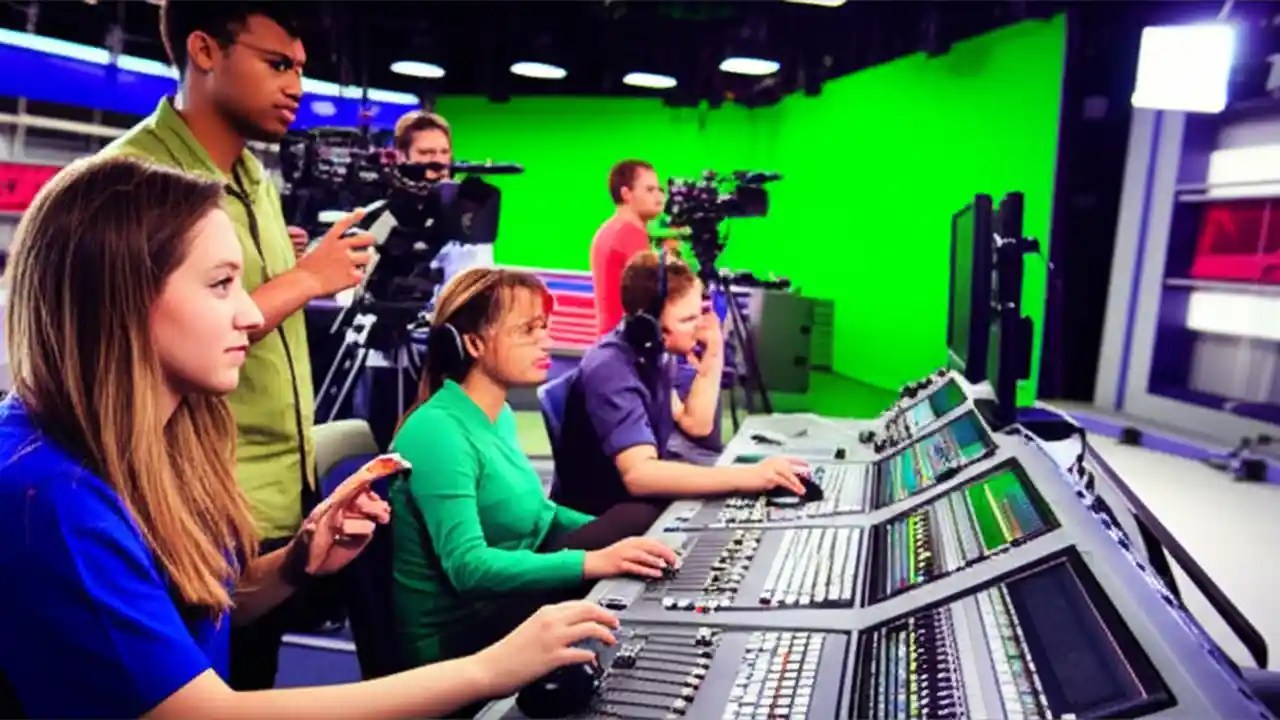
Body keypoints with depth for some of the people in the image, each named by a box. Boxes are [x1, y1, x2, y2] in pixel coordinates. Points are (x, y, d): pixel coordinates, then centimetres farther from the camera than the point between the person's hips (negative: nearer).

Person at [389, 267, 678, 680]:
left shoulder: (500, 415, 5)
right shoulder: (438, 433, -23)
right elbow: (467, 566, -31)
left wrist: (613, 538, 5)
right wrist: (594, 562, -39)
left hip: (505, 600, 9)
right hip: (458, 636, -8)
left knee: (639, 519, -7)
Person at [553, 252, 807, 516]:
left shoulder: (653, 352, -1)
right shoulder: (610, 371, -27)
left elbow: (696, 425, 6)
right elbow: (638, 474, -39)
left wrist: (712, 357, -5)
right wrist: (747, 476, -42)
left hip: (639, 503, 8)